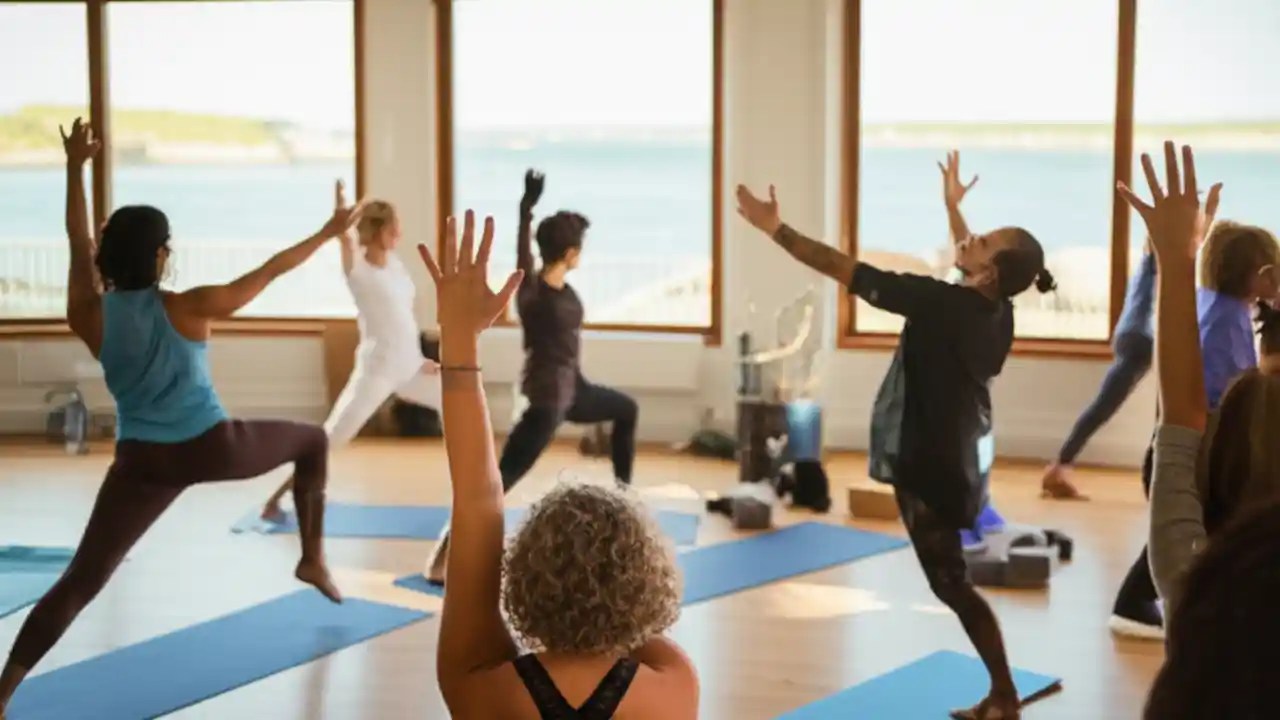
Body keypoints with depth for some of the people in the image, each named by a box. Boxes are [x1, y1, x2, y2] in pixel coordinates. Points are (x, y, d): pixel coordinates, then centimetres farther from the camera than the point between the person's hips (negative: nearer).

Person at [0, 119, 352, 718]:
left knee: (79, 582, 3)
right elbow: (272, 269, -4)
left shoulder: (90, 317, -3)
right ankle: (313, 559, 26)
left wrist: (75, 167, 19)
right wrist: (328, 232, 7)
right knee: (313, 441, 24)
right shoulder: (189, 308, -11)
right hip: (214, 449, -2)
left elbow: (78, 244, 11)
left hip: (141, 464, 2)